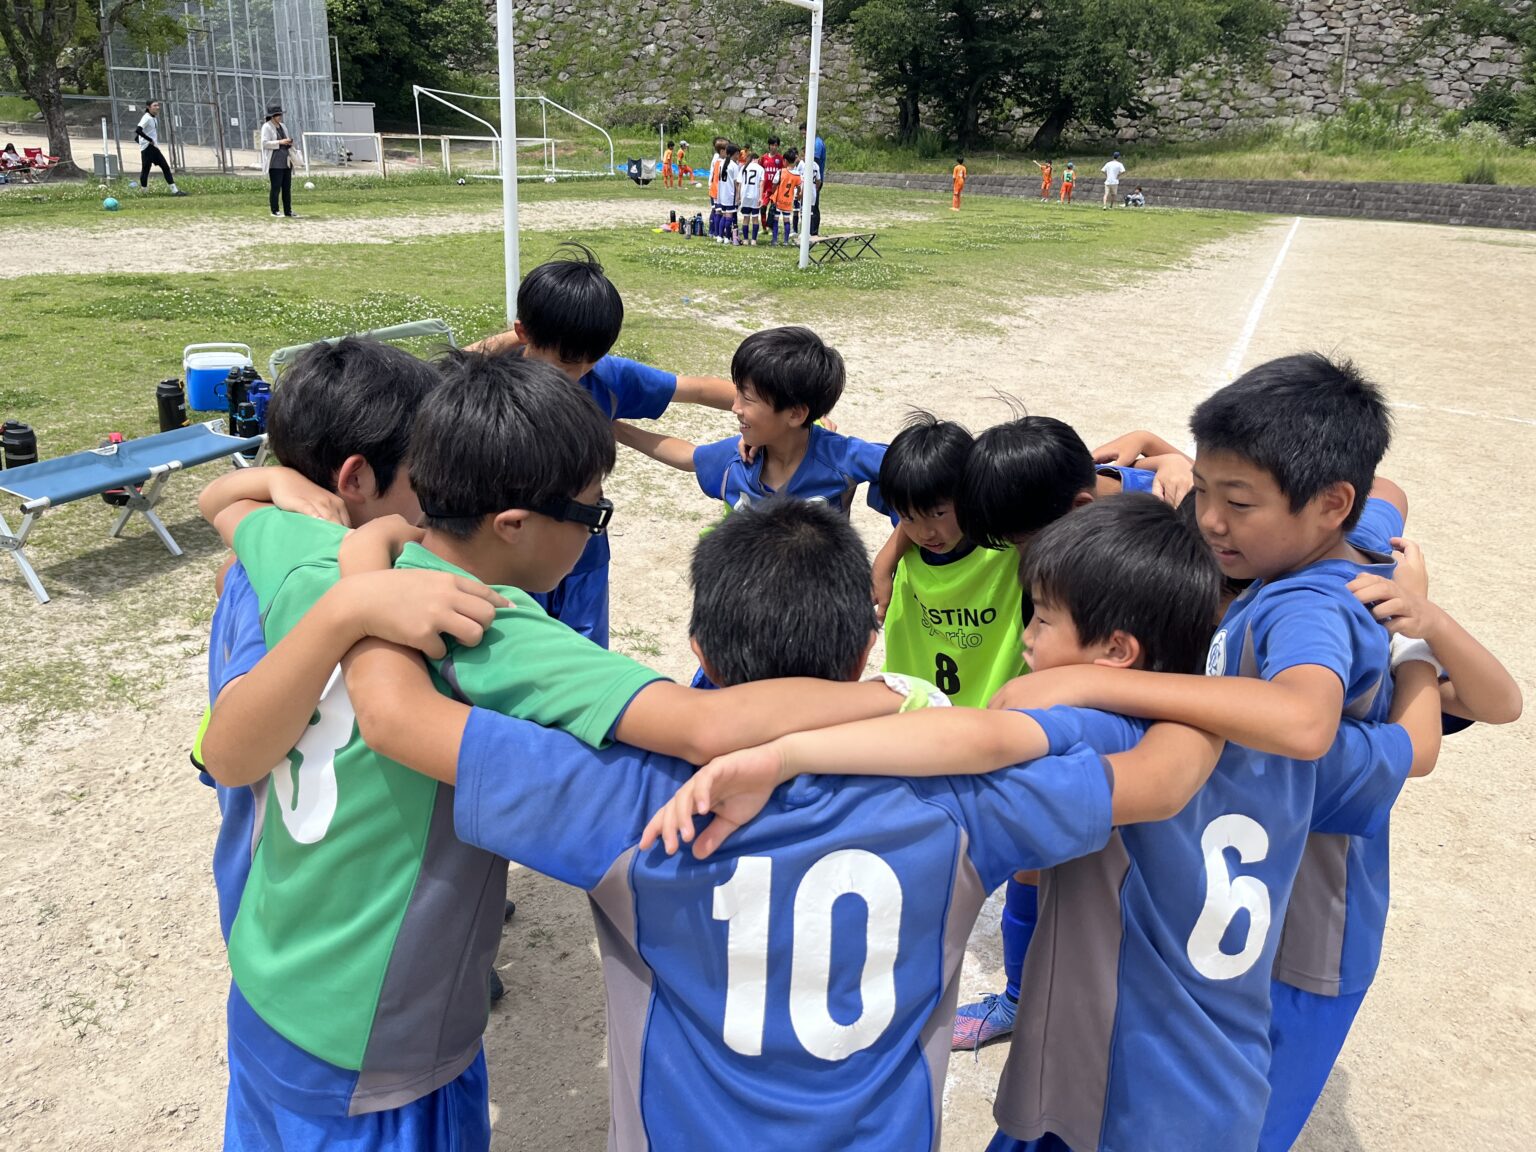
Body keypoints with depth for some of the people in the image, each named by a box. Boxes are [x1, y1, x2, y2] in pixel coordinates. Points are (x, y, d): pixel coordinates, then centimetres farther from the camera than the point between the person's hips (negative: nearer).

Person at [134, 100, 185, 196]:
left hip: (154, 147, 9)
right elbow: (138, 130, -24)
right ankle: (144, 191, 2)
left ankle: (174, 190, 2)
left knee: (166, 167, 4)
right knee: (145, 169, -4)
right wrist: (150, 140, -20)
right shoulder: (147, 118, -12)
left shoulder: (155, 117, 15)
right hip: (147, 148, -9)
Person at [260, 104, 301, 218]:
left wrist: (290, 142, 6)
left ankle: (288, 211, 11)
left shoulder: (283, 126, 17)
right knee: (276, 187, -7)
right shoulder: (266, 127, -5)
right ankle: (275, 211, -1)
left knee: (287, 187, 7)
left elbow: (288, 138, 29)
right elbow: (264, 143, -14)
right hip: (275, 163, -7)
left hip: (286, 162, 7)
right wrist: (280, 142, -19)